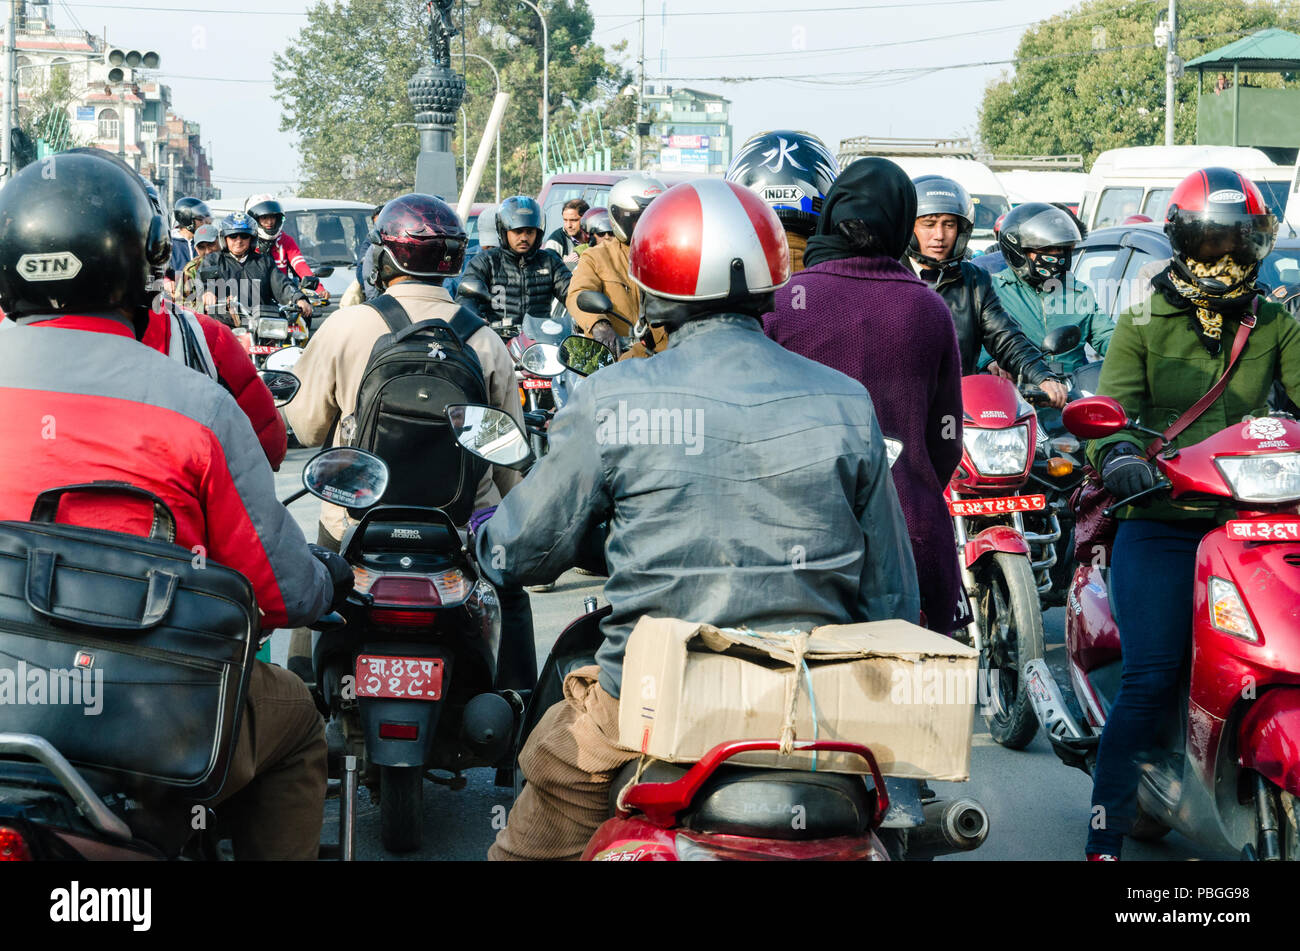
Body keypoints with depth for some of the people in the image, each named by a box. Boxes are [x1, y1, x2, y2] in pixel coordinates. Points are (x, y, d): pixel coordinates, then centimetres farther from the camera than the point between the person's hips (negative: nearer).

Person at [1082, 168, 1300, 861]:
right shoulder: (1143, 321, 9)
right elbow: (1114, 403, -4)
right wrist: (1117, 453, -26)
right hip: (1159, 523, -2)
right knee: (1150, 680, -12)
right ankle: (1105, 837, -9)